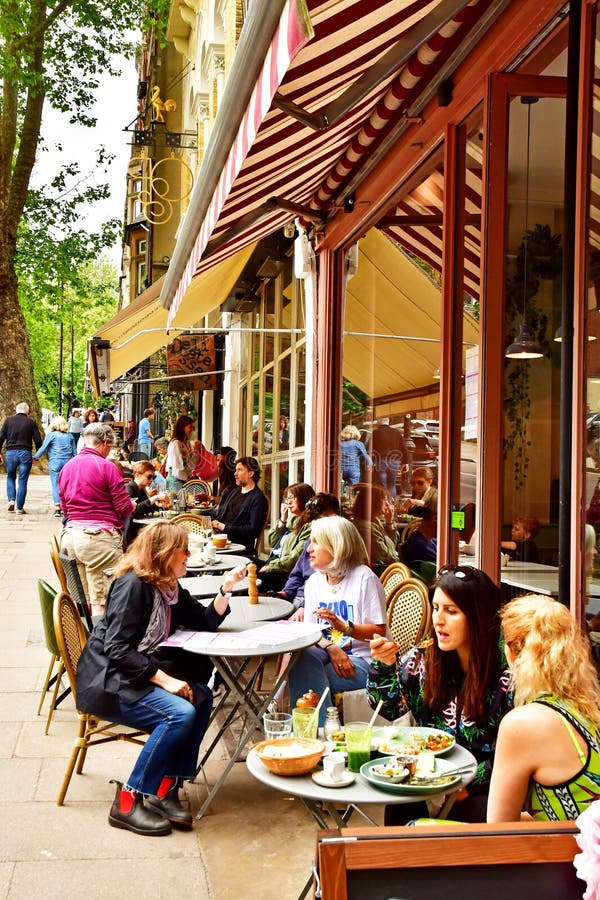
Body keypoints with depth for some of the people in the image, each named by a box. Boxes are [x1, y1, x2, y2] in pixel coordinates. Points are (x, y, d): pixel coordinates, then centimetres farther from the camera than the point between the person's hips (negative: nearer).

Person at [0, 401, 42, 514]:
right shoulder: (31, 423, 2)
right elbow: (38, 441, 1)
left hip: (10, 453, 1)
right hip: (25, 454, -1)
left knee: (10, 477, 22)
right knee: (22, 481, 5)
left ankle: (11, 500, 4)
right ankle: (20, 508, 6)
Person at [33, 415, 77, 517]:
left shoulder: (51, 435, -1)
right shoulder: (70, 435, 10)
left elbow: (43, 448, -1)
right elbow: (74, 451, 12)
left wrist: (35, 457, 9)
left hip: (55, 462, -3)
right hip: (68, 462, 3)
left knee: (55, 485, -2)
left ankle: (57, 508, -10)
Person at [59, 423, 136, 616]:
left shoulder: (67, 467, 12)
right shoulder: (106, 466, -7)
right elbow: (124, 507, -7)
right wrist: (132, 506, 14)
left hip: (70, 535, 7)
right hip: (99, 536, -7)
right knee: (101, 602, -2)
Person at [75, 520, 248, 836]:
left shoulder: (169, 588, 10)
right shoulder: (132, 585, -17)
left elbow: (206, 622, 11)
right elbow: (117, 650, -22)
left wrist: (225, 589, -3)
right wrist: (165, 679, -26)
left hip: (141, 675, 9)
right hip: (107, 682, -9)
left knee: (200, 697, -10)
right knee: (180, 714, -25)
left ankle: (167, 786, -8)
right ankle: (128, 801, -15)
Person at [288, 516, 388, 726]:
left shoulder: (364, 578, -8)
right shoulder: (314, 582, 11)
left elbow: (379, 632, -11)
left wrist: (343, 627, -27)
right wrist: (330, 647, -15)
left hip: (363, 659, -6)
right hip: (327, 652, 6)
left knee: (307, 680, -28)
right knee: (301, 660, -28)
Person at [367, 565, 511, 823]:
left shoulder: (506, 668, -14)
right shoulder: (424, 656, -1)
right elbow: (389, 709, 5)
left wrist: (471, 781, -19)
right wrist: (384, 666, -12)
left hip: (483, 785, -2)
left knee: (477, 811, -30)